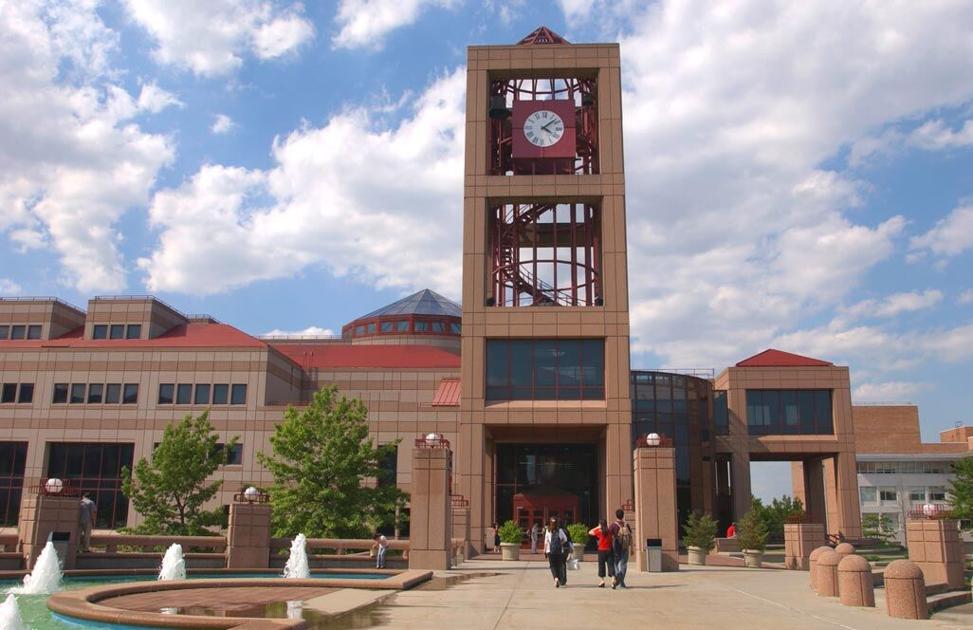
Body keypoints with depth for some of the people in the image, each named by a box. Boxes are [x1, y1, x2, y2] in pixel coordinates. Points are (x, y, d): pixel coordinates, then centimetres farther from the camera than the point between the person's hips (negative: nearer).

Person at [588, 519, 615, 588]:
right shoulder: (609, 531, 1)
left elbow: (590, 532, 8)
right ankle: (613, 579, -19)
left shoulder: (599, 531, -5)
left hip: (601, 550, -2)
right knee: (610, 565, -1)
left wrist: (597, 527, 12)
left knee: (601, 565, 9)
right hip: (609, 550, 2)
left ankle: (603, 581, 13)